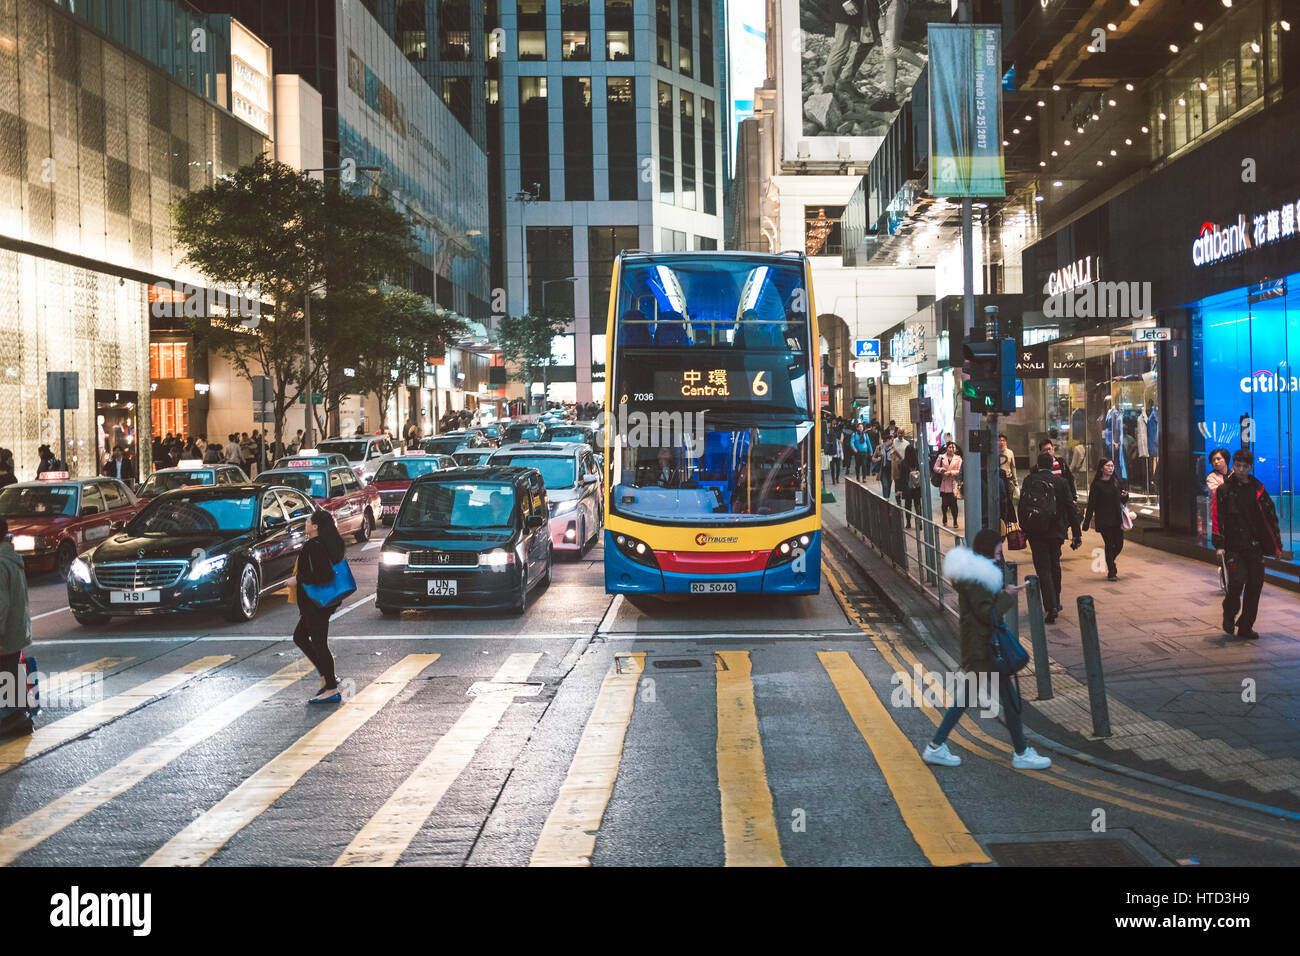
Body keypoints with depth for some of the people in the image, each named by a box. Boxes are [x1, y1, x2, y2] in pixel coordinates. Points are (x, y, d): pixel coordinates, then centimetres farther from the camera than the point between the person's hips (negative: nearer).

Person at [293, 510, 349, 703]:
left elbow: (324, 576, -28)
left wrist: (299, 581, -18)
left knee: (318, 643, -2)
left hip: (316, 605, -10)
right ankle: (327, 676, 22)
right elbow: (330, 572, 17)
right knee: (299, 637, 19)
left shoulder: (314, 547, -20)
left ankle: (332, 690, 4)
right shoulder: (330, 544, 9)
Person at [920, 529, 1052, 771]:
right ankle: (1022, 754, 12)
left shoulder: (973, 569, 11)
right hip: (983, 647, -11)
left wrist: (1003, 593, 8)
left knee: (967, 695, 15)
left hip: (976, 644, 11)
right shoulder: (975, 577, -21)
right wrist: (1007, 596, -12)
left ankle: (935, 747, 16)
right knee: (1010, 698, 1)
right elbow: (988, 614, -23)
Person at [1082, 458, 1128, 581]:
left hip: (1117, 519, 4)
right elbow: (1091, 505, -6)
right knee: (1109, 545, -4)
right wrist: (1086, 523, -10)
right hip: (1104, 520, -4)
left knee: (1119, 544, 5)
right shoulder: (1096, 484, -5)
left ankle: (1110, 563, 34)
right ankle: (1111, 572, 6)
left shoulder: (1117, 481, 8)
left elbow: (1123, 501, 18)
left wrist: (1125, 496, -7)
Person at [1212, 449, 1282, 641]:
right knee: (1237, 580, -15)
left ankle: (1246, 627, 14)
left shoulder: (1258, 490, 8)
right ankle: (1229, 614, 13)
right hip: (1233, 546, -3)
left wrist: (1277, 544, 9)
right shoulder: (1223, 490, 1)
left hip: (1254, 546, 3)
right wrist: (1219, 545, -13)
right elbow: (1217, 519, -4)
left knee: (1255, 585, 2)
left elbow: (1271, 517, 12)